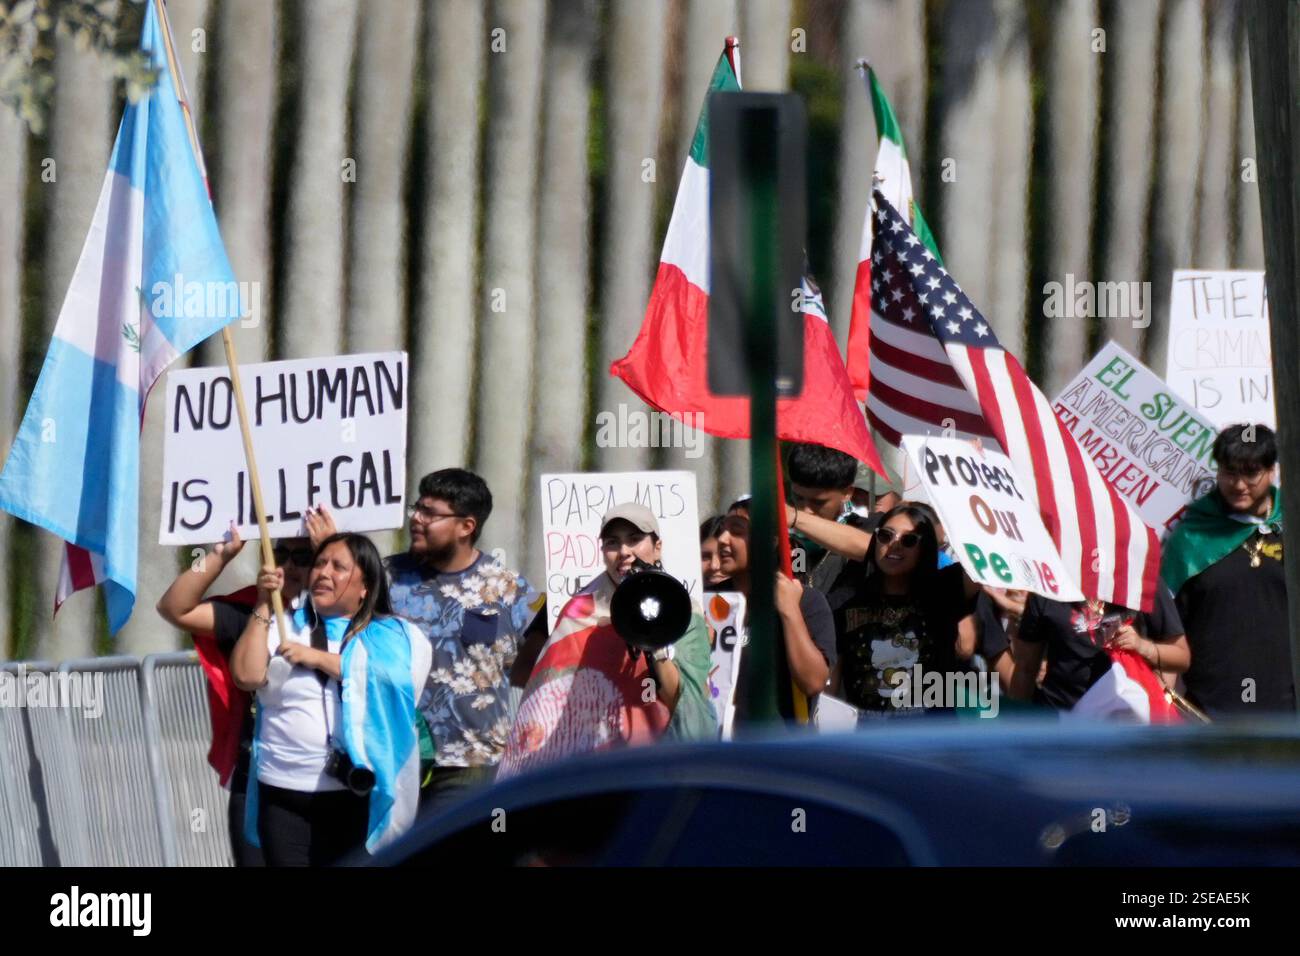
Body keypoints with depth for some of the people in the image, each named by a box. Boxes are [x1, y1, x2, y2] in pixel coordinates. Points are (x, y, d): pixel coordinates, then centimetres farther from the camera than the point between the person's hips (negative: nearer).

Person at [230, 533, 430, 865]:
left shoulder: (396, 637, 8)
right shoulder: (284, 627, 14)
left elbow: (389, 682, -12)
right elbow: (246, 676, 0)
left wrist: (319, 659, -10)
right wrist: (263, 606, 0)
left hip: (359, 796, -2)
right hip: (284, 794, 2)